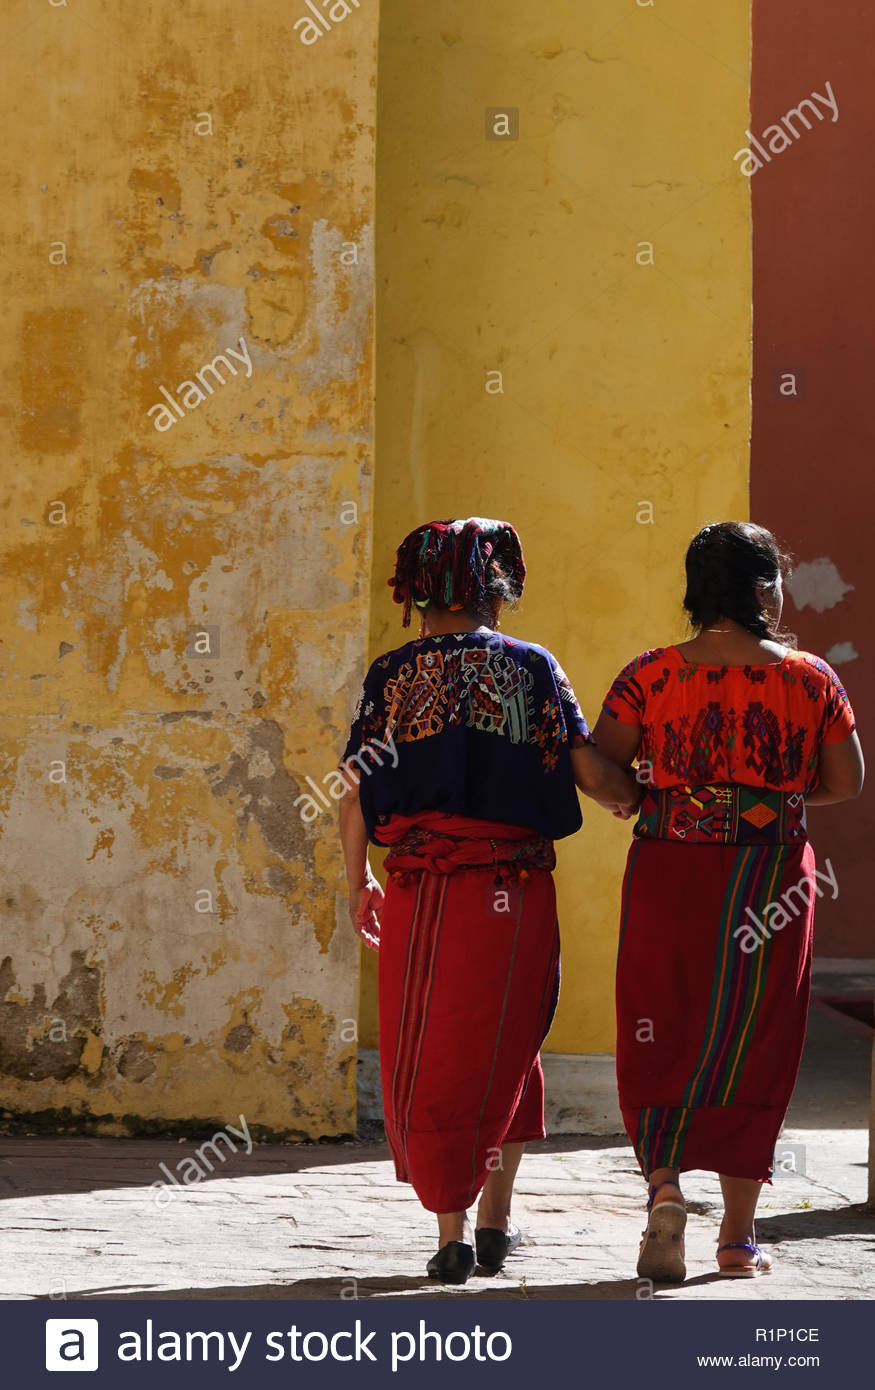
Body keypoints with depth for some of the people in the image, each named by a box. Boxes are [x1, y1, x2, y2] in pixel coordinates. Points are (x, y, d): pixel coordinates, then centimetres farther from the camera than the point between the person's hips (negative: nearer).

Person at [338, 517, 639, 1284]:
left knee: (428, 1062, 8)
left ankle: (452, 1235, 4)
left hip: (420, 888, 0)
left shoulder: (394, 675, 3)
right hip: (515, 889, 0)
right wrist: (633, 796, 20)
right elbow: (590, 772, -2)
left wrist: (357, 883, 13)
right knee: (504, 1054, 18)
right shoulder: (530, 668, 2)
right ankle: (495, 1219, 19)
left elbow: (355, 795, 0)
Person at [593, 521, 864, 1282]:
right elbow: (846, 784, 2)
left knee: (662, 1038, 10)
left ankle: (664, 1183, -13)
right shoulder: (811, 679, -3)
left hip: (670, 872, 0)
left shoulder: (651, 675, -4)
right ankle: (739, 1232, 13)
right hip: (773, 874, 0)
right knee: (754, 1045, 10)